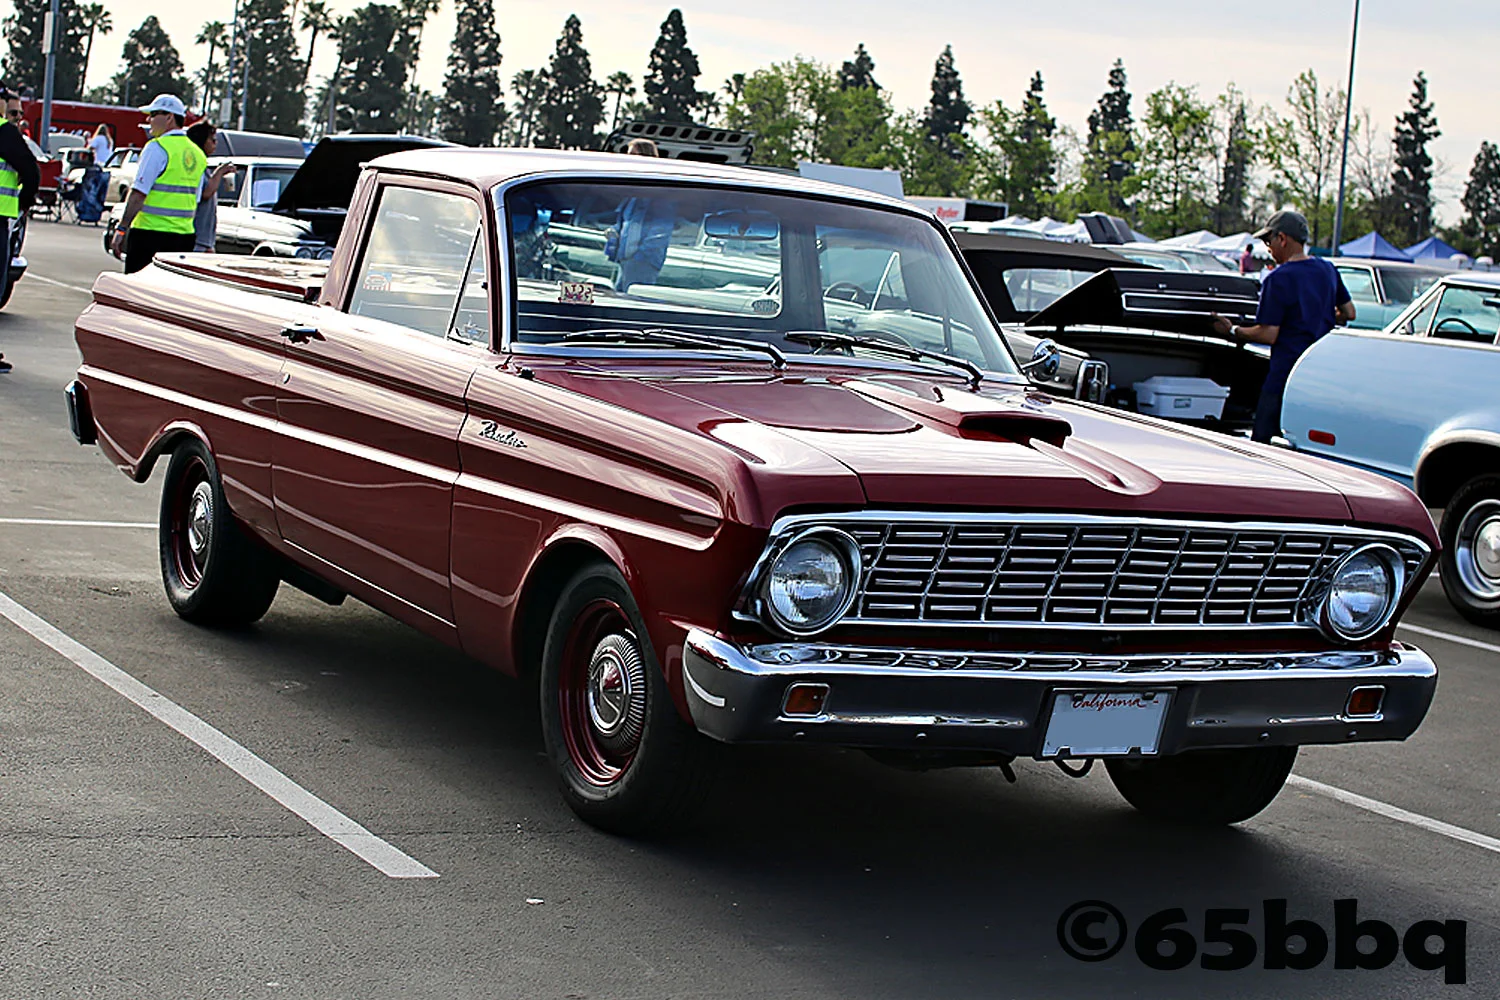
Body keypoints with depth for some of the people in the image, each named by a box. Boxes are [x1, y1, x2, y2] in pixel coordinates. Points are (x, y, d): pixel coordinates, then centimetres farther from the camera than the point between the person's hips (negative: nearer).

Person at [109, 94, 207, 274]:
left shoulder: (158, 147, -10)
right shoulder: (197, 154, 15)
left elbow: (139, 194, -15)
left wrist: (121, 229, -14)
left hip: (151, 233, -7)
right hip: (185, 236, 7)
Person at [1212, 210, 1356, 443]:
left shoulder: (1278, 279, -13)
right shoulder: (1328, 270, 8)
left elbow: (1268, 335, -15)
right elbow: (1348, 313, 17)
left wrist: (1232, 331, -1)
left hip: (1287, 374, -7)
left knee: (1263, 441, -2)